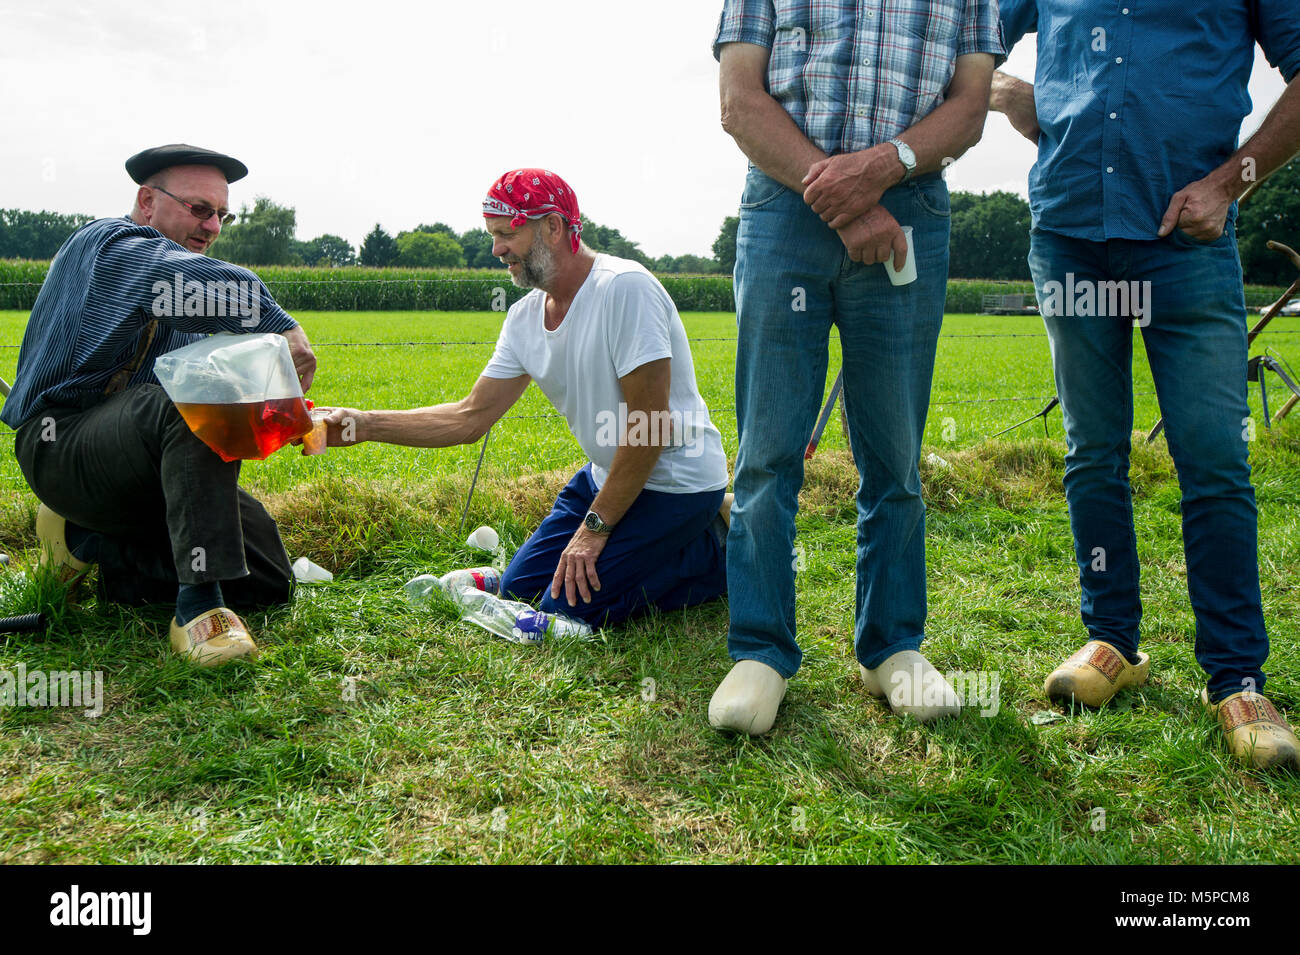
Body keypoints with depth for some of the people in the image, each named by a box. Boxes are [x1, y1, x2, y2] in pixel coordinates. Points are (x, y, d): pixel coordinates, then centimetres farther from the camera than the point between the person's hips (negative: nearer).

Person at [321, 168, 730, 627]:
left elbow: (651, 425, -24)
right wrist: (364, 425, -5)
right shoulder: (525, 318, 3)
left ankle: (716, 550, 3)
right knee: (519, 587, 13)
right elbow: (471, 417, 4)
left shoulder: (625, 288, -23)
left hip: (674, 481, -9)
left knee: (568, 608, -15)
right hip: (607, 477, 9)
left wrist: (594, 526, -20)